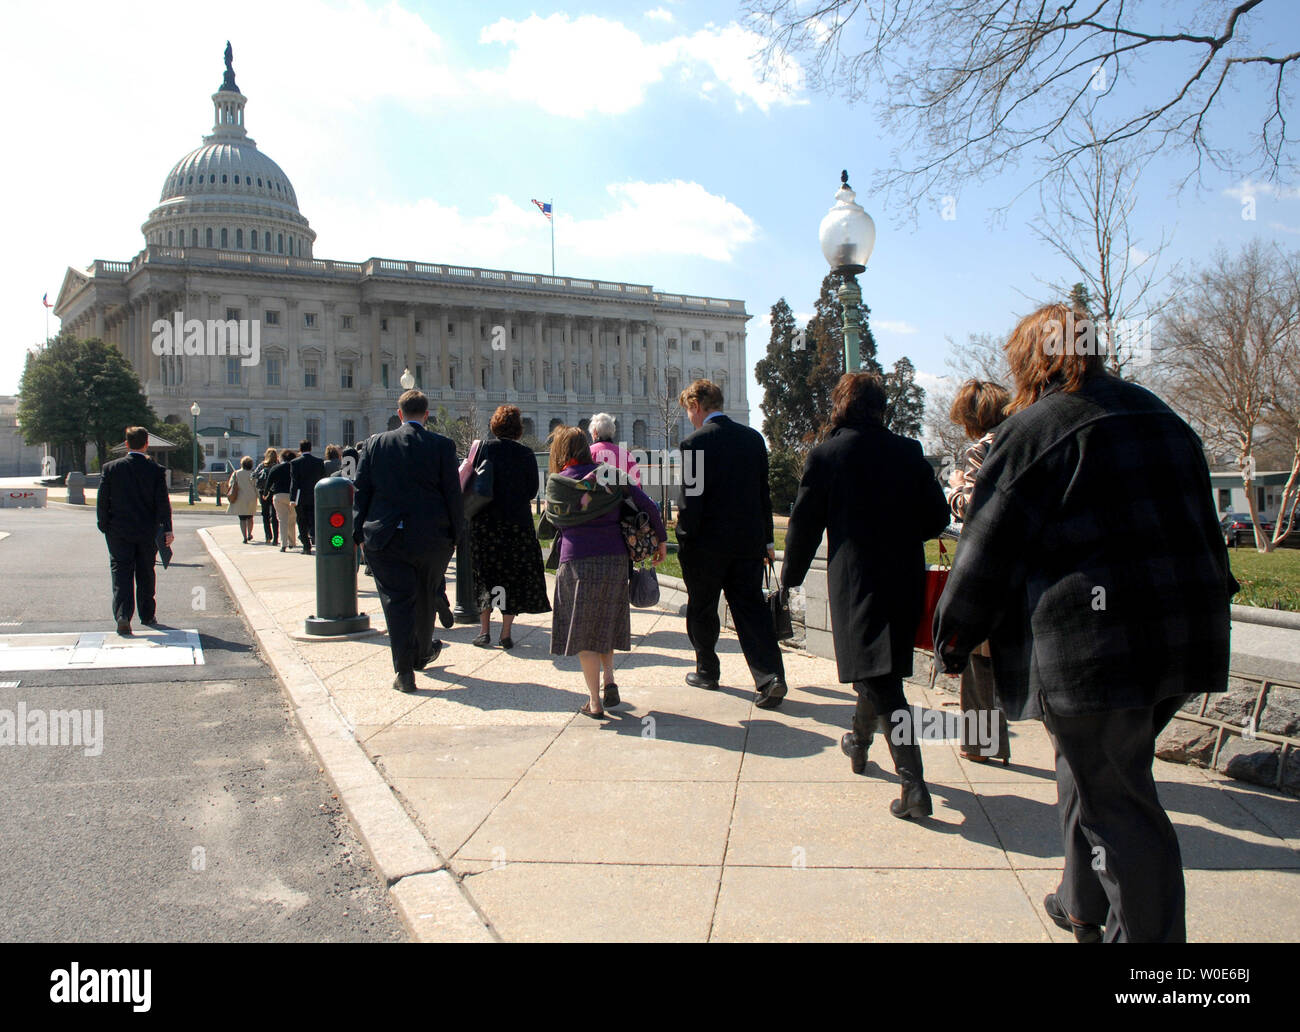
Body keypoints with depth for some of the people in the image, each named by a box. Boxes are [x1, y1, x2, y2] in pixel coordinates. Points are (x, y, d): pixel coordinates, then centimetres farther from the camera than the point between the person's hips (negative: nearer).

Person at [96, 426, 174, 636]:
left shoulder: (111, 468, -3)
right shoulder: (156, 470, -4)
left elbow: (102, 500, -2)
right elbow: (163, 502, -8)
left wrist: (104, 526, 8)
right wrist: (167, 530, -9)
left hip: (119, 532, -1)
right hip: (148, 532, 1)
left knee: (121, 573, -1)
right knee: (146, 574, 14)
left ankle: (122, 615, -18)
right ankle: (147, 615, 25)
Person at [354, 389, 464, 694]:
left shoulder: (375, 443, 2)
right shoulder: (442, 445, -5)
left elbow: (361, 491, 4)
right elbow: (453, 494, -5)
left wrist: (359, 532, 10)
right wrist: (456, 532, 4)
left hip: (384, 536, 1)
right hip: (430, 537, 0)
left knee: (396, 600, 4)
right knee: (425, 597, 19)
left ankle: (404, 671, 1)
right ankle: (422, 653, 38)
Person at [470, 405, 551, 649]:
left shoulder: (484, 449, -4)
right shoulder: (526, 455, -2)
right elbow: (532, 490, 1)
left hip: (486, 522, 0)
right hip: (518, 522, 0)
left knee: (485, 575, 11)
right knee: (514, 576, 8)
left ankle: (484, 631, 10)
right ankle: (506, 634, 6)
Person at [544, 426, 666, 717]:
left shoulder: (557, 483, -1)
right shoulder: (611, 476, 4)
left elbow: (552, 518, 12)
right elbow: (647, 505, 0)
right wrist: (661, 539, 11)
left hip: (578, 563, -3)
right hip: (616, 559, 3)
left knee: (583, 630, 6)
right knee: (606, 622, 23)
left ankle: (595, 701, 6)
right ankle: (609, 679, 8)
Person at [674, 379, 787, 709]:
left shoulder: (696, 442, -12)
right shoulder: (753, 438, 6)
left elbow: (691, 498, -16)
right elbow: (763, 492, 10)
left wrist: (684, 540, -6)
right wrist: (767, 539, 16)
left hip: (707, 544, -5)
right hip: (749, 540, 5)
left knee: (702, 610, 13)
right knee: (751, 607, 6)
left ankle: (707, 671, 26)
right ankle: (770, 676, -6)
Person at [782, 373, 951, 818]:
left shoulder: (826, 455, -6)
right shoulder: (909, 452, 1)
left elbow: (804, 524, -4)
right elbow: (937, 517, 3)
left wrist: (790, 576, 10)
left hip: (856, 581, -4)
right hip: (904, 578, 4)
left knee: (878, 680, -5)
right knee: (883, 671, 22)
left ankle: (914, 785, -13)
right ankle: (859, 742, 44)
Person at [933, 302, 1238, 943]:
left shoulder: (1033, 427, -7)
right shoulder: (1161, 416, 15)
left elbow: (989, 547, -6)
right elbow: (1202, 524, 21)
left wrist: (952, 640, 4)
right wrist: (1210, 602, 30)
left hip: (1093, 642, -8)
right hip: (1187, 637, 8)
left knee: (1115, 803, 1)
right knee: (1093, 772, 23)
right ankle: (1084, 907, 36)